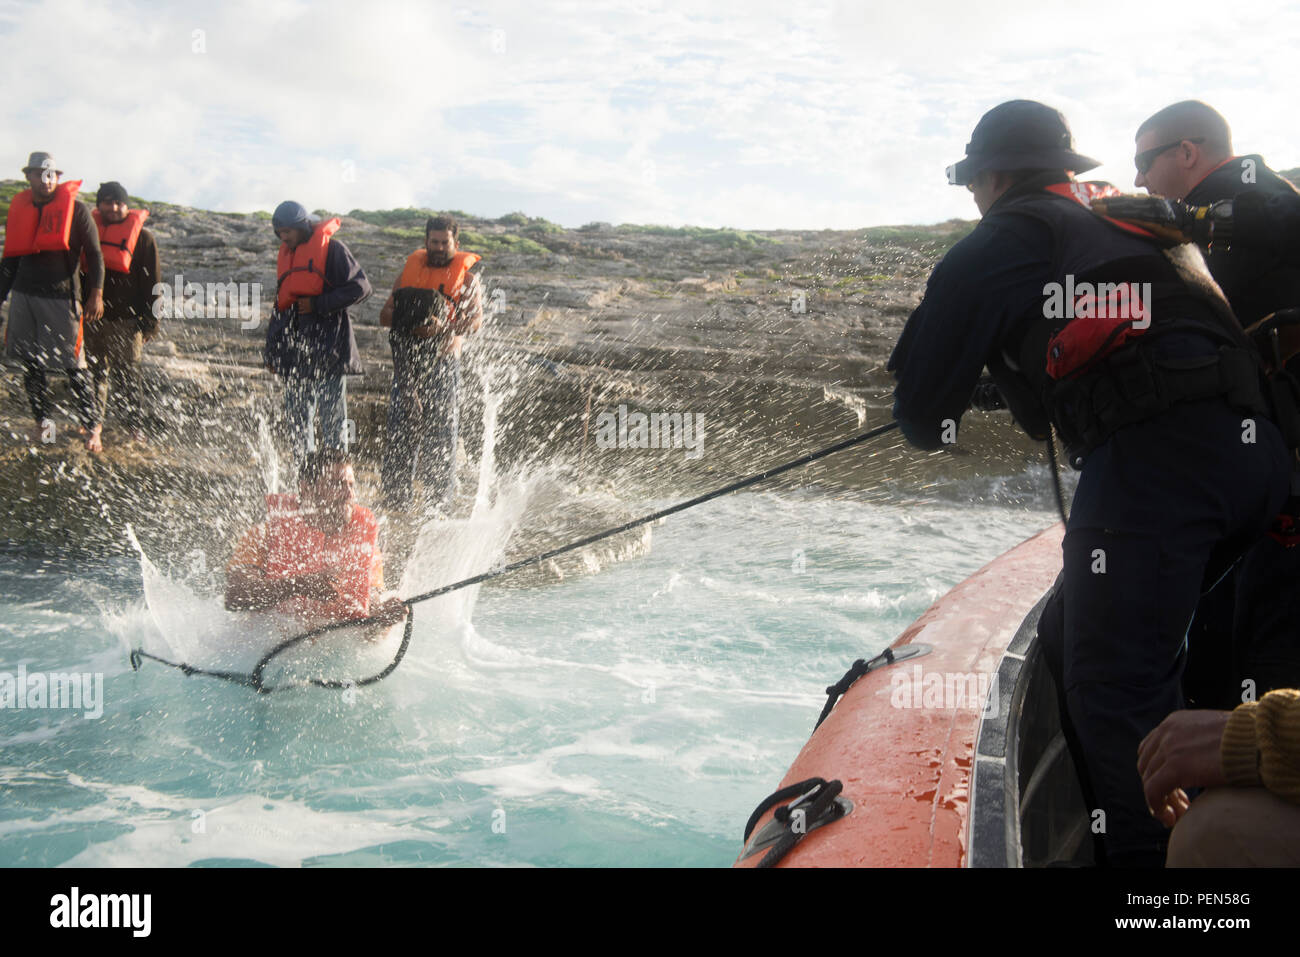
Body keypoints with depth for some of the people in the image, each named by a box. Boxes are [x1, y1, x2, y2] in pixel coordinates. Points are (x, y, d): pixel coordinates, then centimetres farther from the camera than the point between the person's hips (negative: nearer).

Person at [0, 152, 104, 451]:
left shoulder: (75, 209, -2)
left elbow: (94, 255, -2)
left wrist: (96, 294, -11)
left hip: (61, 297, -5)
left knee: (74, 366, -4)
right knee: (31, 363, 8)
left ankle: (92, 426, 5)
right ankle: (42, 423, 20)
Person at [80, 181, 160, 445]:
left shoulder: (142, 237, 0)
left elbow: (151, 282, -1)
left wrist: (149, 321, -7)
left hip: (125, 321, -4)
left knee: (126, 374, -3)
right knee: (94, 372, 12)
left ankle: (134, 427, 4)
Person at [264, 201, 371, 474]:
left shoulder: (331, 248, -3)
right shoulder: (286, 254, 20)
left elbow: (360, 287, -8)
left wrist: (318, 304, -13)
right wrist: (272, 349, 22)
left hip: (328, 346, -7)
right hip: (295, 351, 7)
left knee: (332, 414, -6)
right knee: (297, 415, 8)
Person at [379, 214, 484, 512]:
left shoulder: (466, 275, 6)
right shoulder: (410, 268, 15)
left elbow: (475, 320, -8)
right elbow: (385, 314, 12)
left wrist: (444, 325, -26)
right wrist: (408, 320, -9)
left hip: (442, 362, -3)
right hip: (407, 360, 3)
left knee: (440, 432, -3)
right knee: (399, 431, 2)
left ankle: (440, 503, 3)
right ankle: (395, 500, 9)